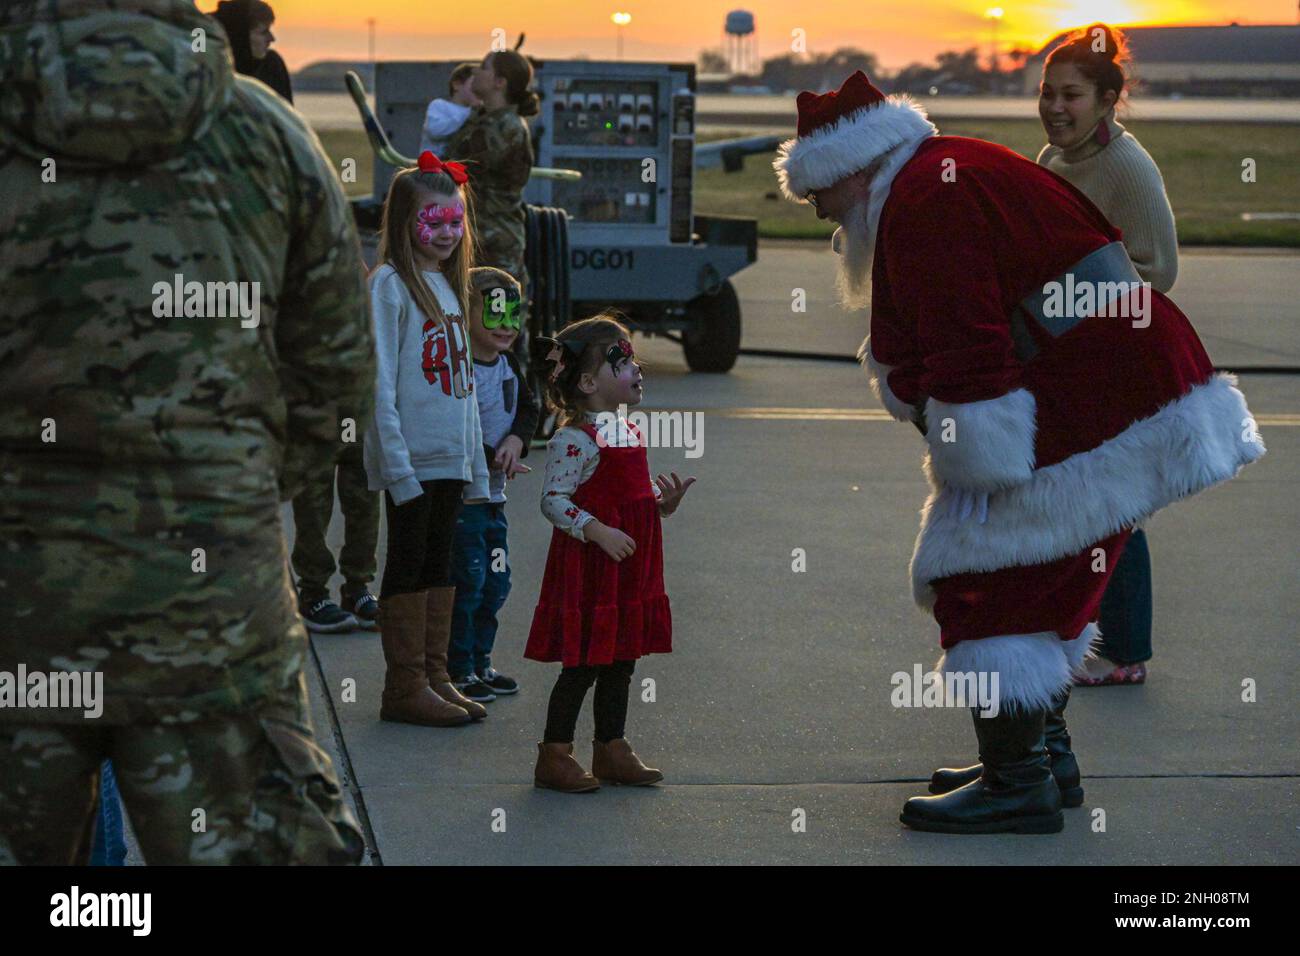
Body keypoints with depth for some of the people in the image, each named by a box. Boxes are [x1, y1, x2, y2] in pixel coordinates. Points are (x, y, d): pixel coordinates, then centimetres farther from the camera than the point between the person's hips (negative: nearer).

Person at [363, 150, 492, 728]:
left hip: (451, 457, 7)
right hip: (410, 457, -7)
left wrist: (477, 465, 15)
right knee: (409, 563, -2)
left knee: (438, 563, 11)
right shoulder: (391, 285, -9)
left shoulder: (450, 285, 15)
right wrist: (398, 464, -19)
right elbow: (380, 382, -14)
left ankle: (434, 676, 17)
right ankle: (405, 686, 2)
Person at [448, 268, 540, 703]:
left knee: (496, 584, 14)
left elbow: (527, 409, 14)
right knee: (467, 581, -6)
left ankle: (480, 661, 26)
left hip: (493, 495, 9)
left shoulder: (509, 364, 10)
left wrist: (517, 440, -7)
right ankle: (458, 670, 3)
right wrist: (492, 459, -20)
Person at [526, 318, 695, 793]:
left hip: (630, 566, 9)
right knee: (582, 664, -3)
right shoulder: (573, 439, -16)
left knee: (621, 661, 14)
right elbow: (553, 500, -19)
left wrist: (662, 500, 5)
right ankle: (554, 755, 6)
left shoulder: (627, 431, 12)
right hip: (589, 568, -9)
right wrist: (598, 532, -26)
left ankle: (611, 748, 25)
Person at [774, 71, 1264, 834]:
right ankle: (1044, 755, 31)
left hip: (1087, 418, -11)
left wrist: (972, 473, -18)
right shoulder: (957, 172, 19)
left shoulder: (923, 200, -16)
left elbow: (967, 350, -23)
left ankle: (1017, 786, -1)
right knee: (1040, 584, 21)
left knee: (983, 578, -4)